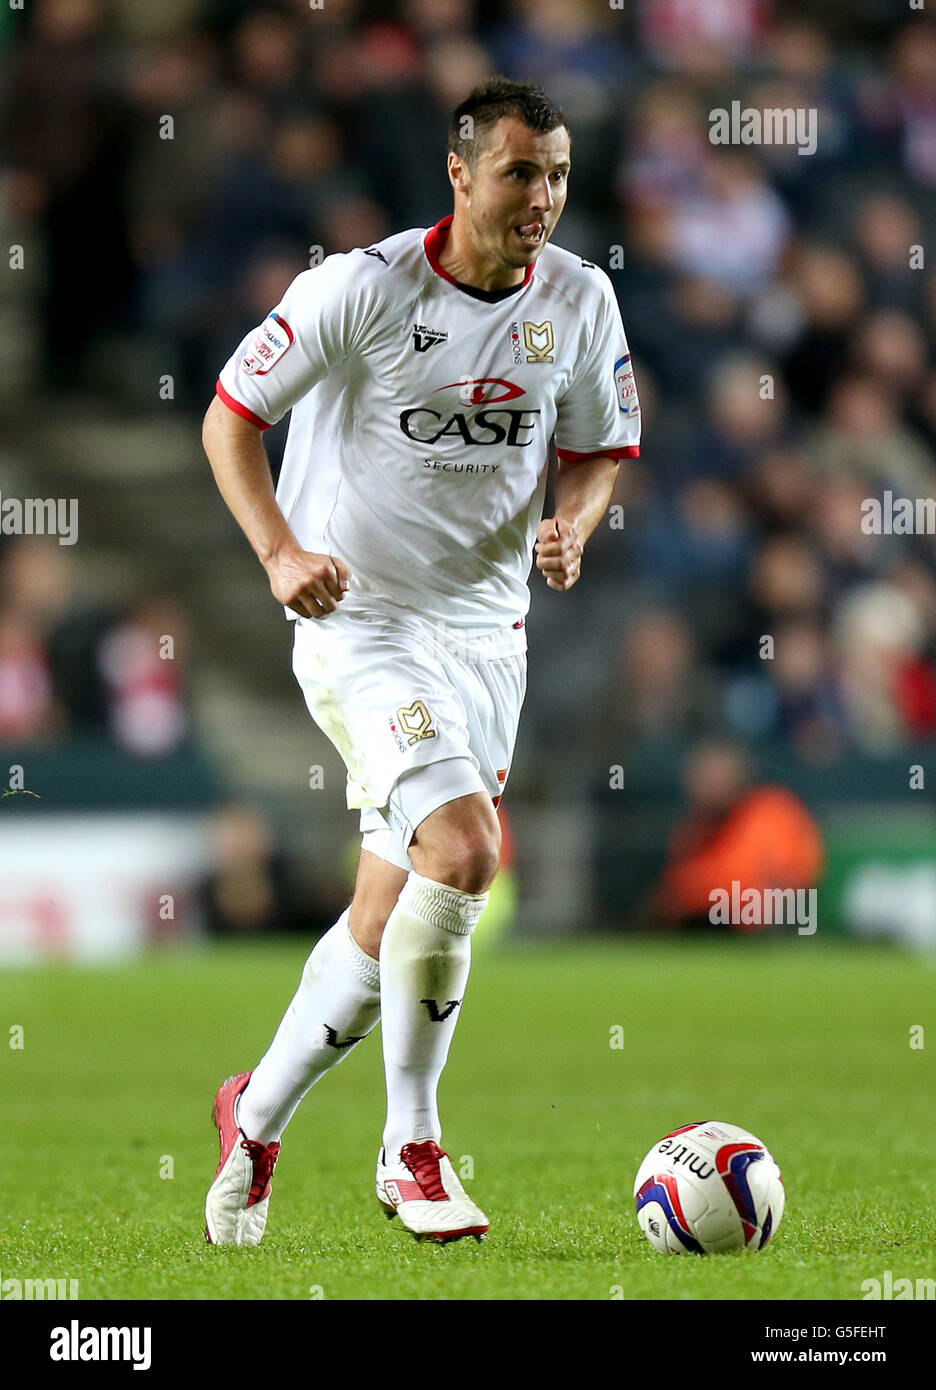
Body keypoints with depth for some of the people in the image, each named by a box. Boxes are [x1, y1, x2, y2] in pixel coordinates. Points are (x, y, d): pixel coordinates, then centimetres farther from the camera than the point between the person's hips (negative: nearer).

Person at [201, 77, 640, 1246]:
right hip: (360, 624, -5)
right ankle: (411, 1150, -9)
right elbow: (231, 413, -6)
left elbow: (601, 445, 16)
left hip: (487, 631, 6)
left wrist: (571, 523, -6)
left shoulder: (580, 300, 1)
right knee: (462, 854, -24)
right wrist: (281, 549, -20)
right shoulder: (362, 287, -13)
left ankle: (257, 1116, 30)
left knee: (390, 915, 8)